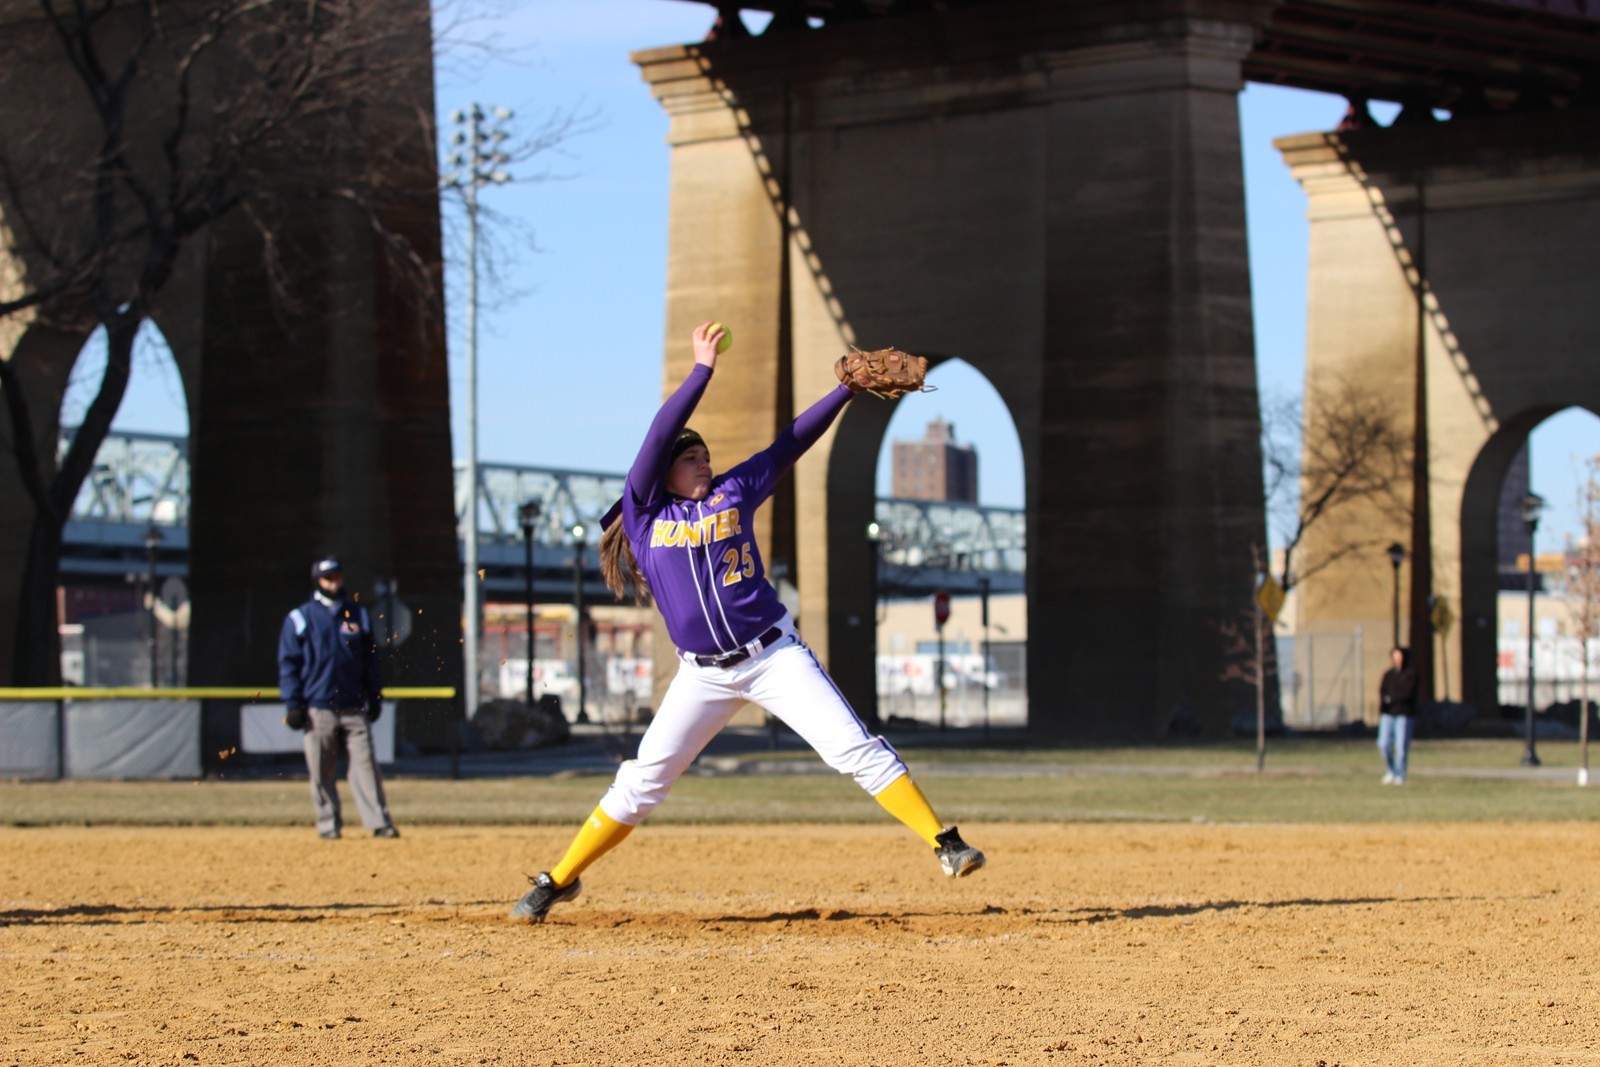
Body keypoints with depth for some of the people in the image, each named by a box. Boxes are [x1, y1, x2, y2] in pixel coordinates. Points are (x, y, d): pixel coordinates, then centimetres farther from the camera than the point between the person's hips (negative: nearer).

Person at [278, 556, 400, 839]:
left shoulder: (359, 616, 14)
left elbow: (371, 661, 17)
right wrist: (293, 704, -3)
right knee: (322, 773, 0)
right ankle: (328, 824, 7)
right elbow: (288, 664, 4)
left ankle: (379, 821, -7)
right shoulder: (300, 619, 5)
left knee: (365, 764, -5)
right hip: (318, 708, -2)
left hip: (354, 707, 2)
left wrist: (375, 699, 11)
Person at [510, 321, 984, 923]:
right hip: (703, 674, 0)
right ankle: (558, 881, 9)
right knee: (642, 781, -1)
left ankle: (945, 845, -12)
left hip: (774, 656, 0)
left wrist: (850, 387, -2)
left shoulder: (733, 492, 6)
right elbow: (660, 436, -11)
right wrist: (703, 369, -14)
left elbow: (794, 441, 5)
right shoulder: (644, 511, 1)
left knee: (855, 749, -10)